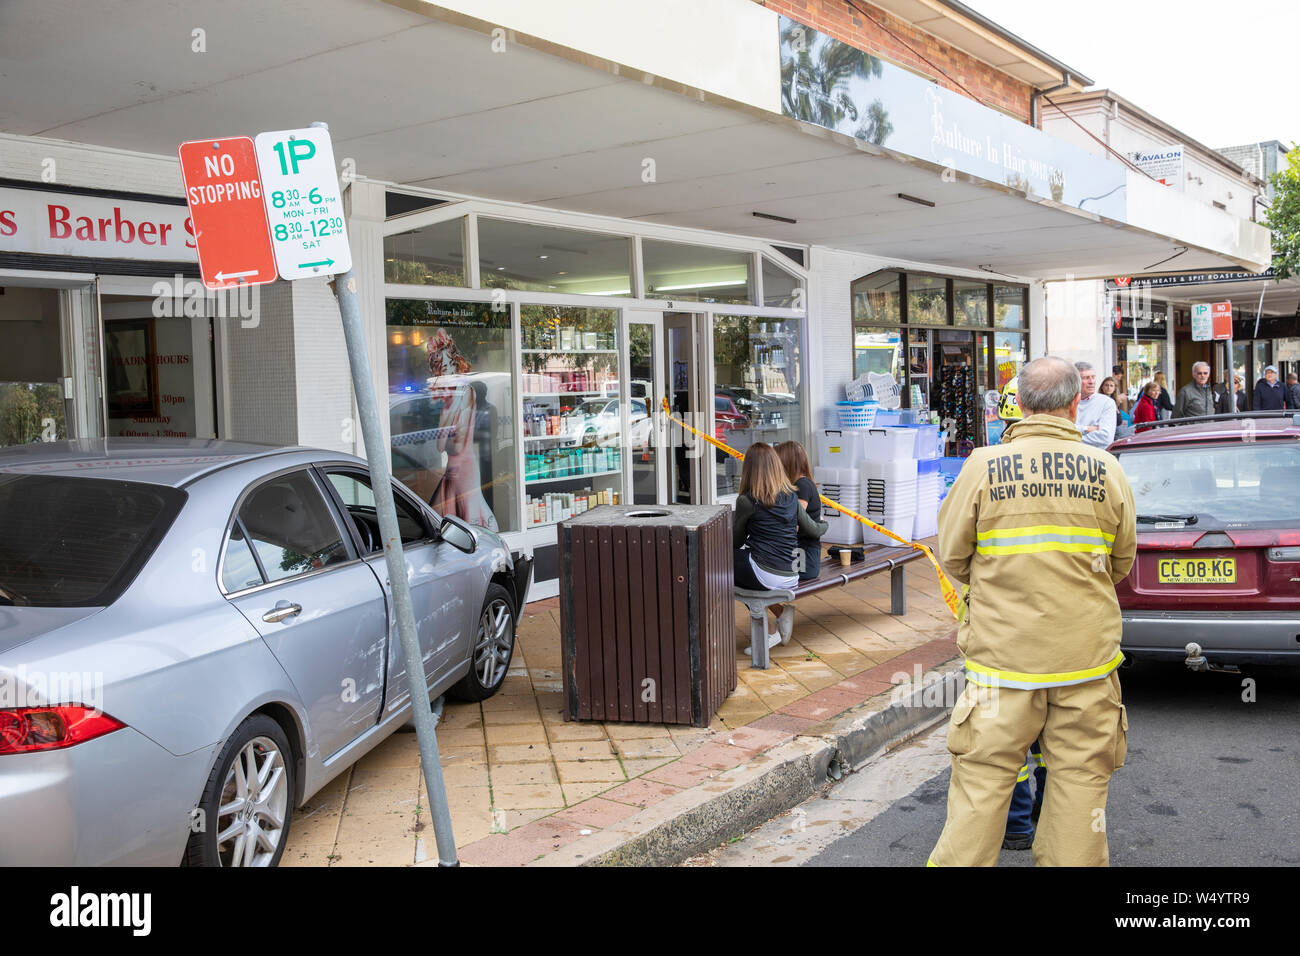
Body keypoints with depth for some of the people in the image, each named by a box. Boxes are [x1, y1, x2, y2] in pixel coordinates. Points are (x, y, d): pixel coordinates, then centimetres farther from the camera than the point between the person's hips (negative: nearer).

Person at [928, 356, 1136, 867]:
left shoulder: (983, 466, -7)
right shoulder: (1107, 470, 0)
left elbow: (952, 556, 2)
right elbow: (1121, 563, 12)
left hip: (1003, 650, -1)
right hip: (1087, 651, 2)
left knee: (982, 781, 7)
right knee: (1080, 781, 11)